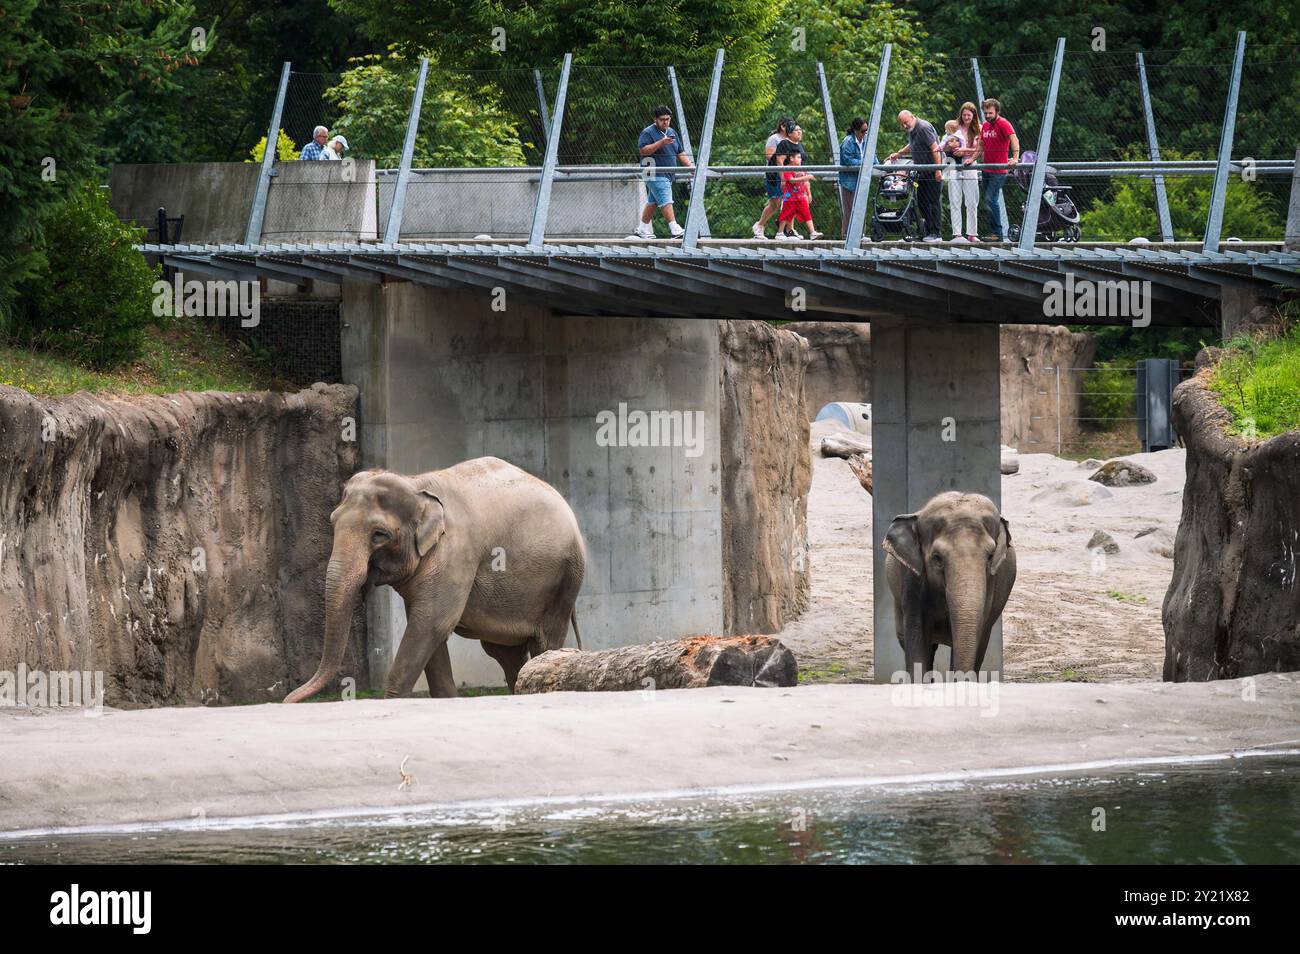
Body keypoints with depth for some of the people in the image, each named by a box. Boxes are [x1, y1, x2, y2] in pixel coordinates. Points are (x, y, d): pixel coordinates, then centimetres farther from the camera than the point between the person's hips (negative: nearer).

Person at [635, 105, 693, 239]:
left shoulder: (672, 132, 17)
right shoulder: (648, 133, -7)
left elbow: (680, 153, 21)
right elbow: (644, 150, -20)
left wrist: (689, 166, 8)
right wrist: (661, 143, -28)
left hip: (668, 175, 8)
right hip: (655, 175, -8)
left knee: (652, 202, 13)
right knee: (666, 202, -14)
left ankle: (643, 229, 20)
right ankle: (675, 230, -19)